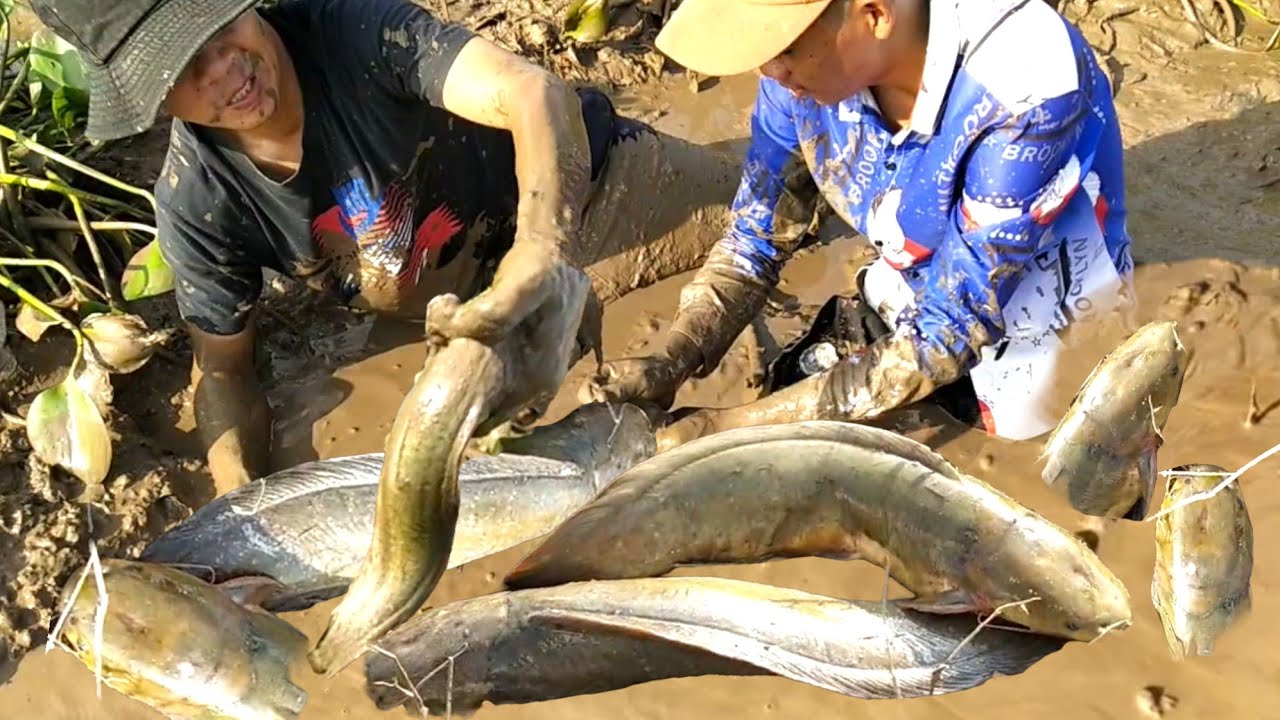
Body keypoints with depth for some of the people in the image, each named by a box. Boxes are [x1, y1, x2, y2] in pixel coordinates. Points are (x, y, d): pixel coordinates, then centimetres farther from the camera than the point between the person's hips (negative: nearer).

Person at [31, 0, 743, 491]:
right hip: (486, 291, 3)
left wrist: (539, 258, -56)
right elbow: (223, 366, -4)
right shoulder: (197, 202, -16)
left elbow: (535, 93, -40)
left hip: (589, 177, -3)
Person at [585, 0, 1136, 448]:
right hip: (900, 300, 5)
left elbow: (951, 330, -29)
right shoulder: (813, 50, -19)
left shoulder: (1023, 96, -36)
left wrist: (747, 425, -31)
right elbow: (757, 235, -6)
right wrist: (669, 366, -22)